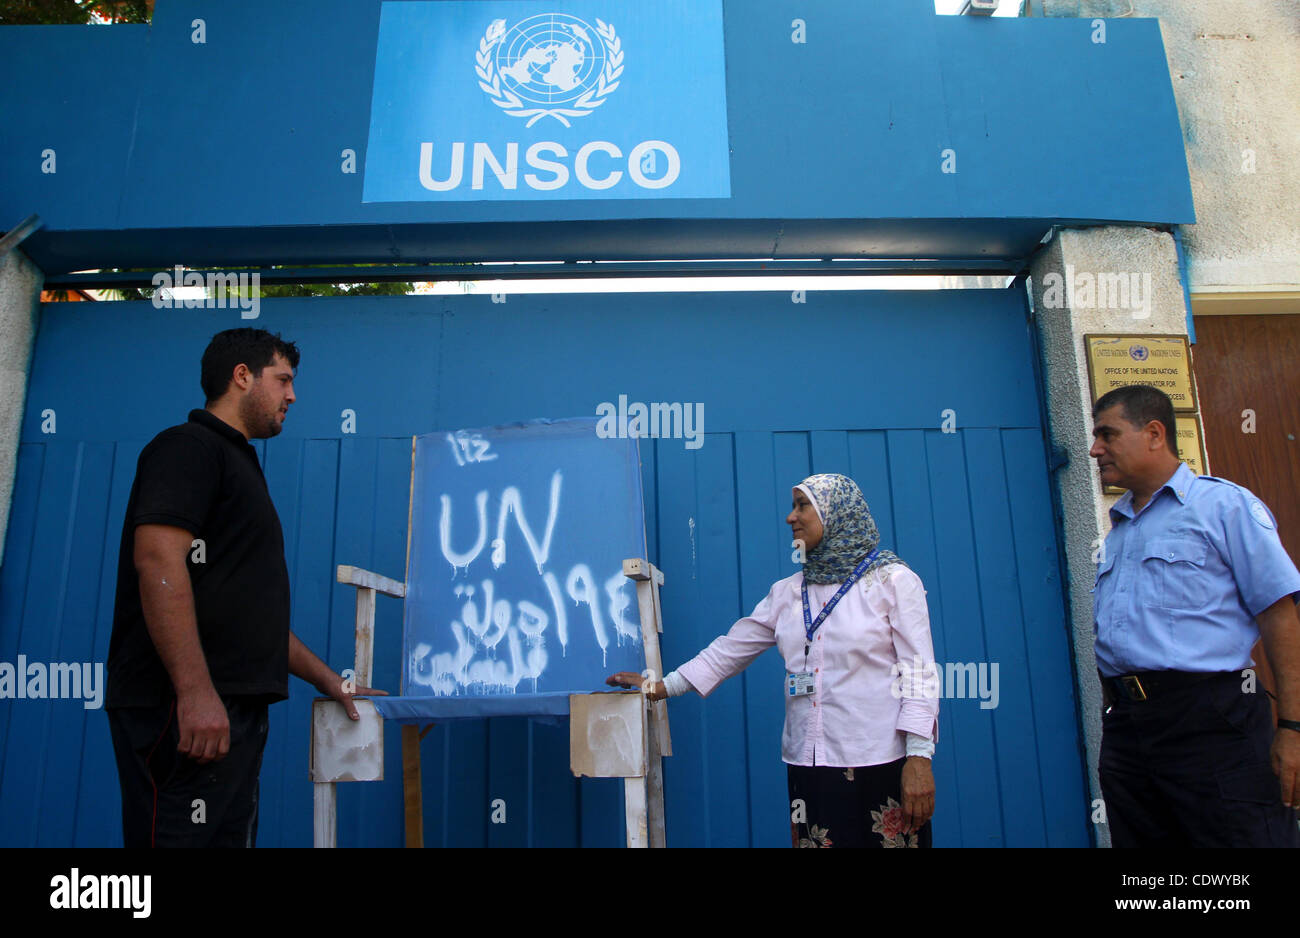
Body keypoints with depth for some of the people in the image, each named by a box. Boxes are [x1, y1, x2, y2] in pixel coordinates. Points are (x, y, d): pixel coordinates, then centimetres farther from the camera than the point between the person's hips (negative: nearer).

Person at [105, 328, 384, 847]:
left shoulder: (240, 467, 25)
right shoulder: (187, 447, -3)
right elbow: (158, 562, -19)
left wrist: (326, 679, 25)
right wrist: (195, 691, -26)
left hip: (233, 709, 9)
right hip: (187, 709, -9)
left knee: (229, 833, 10)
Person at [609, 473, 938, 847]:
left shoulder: (892, 580, -2)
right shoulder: (787, 593, 12)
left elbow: (918, 672, -7)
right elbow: (731, 648, 14)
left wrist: (919, 758, -14)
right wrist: (662, 686, 10)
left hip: (880, 763, -4)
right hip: (808, 764, 4)